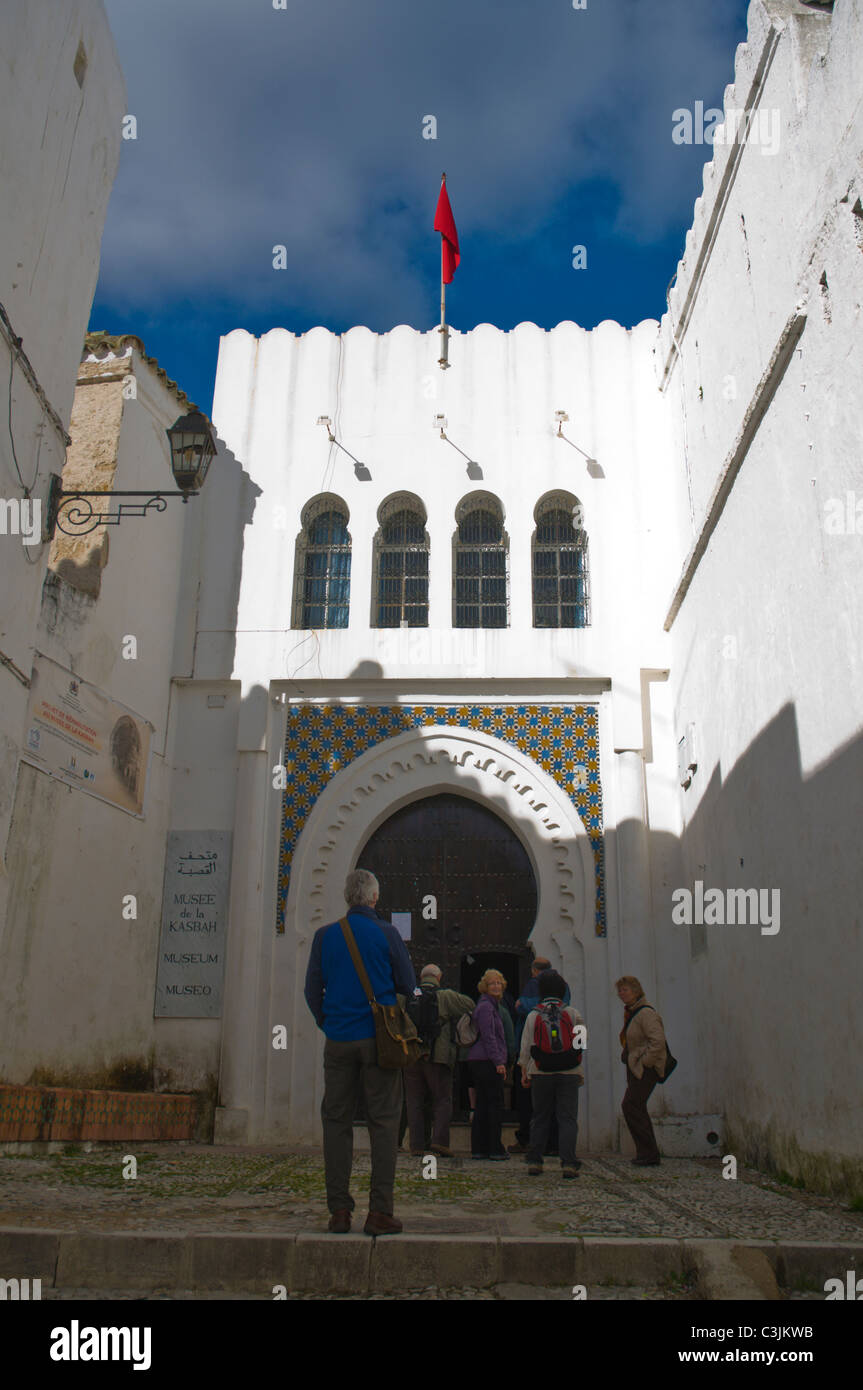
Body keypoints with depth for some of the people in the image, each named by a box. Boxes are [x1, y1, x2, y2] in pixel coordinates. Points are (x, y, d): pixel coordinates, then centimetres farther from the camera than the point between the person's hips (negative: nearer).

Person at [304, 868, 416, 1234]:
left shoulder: (325, 935, 3)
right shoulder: (386, 933, -4)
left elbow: (312, 990, 6)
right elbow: (408, 985, 0)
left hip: (338, 1040, 2)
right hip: (378, 1038, -2)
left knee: (336, 1121, 8)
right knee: (383, 1122, 3)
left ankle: (339, 1210, 9)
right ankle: (379, 1212, 2)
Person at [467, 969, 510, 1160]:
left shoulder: (492, 1005, 21)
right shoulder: (486, 1006, -10)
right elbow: (488, 1036, -16)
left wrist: (500, 1060, 20)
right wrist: (498, 1061, -19)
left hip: (479, 1061, 10)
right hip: (487, 1061, -10)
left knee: (482, 1105, 9)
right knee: (496, 1104, -5)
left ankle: (478, 1148, 12)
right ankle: (495, 1149, -2)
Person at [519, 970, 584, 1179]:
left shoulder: (533, 1015, 0)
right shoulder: (573, 1014, 0)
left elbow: (525, 1046, 3)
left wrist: (524, 1072, 11)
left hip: (541, 1073, 1)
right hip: (568, 1073, -1)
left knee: (539, 1118, 11)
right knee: (567, 1118, 2)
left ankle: (534, 1161, 11)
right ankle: (568, 1163, -6)